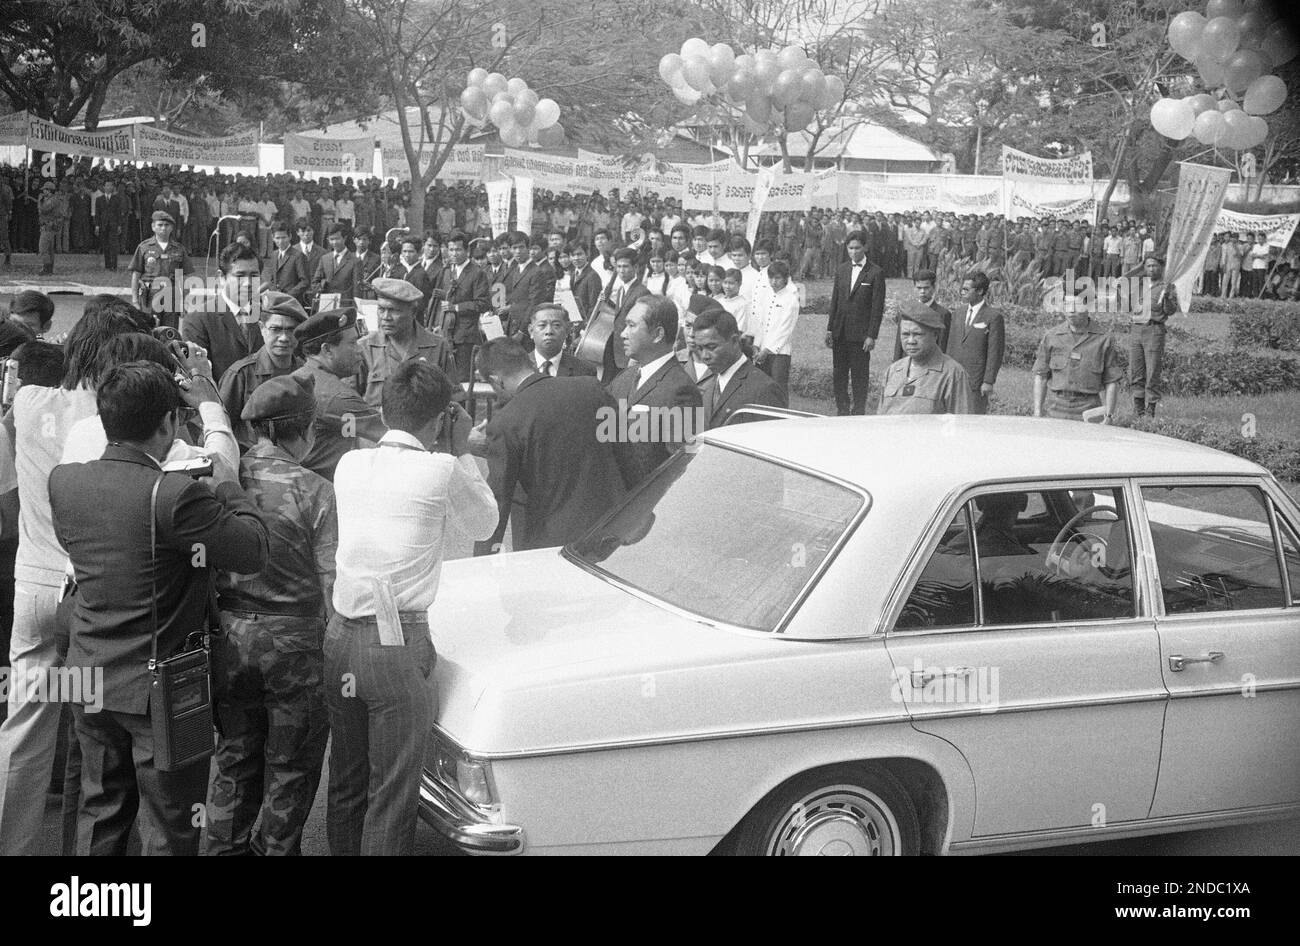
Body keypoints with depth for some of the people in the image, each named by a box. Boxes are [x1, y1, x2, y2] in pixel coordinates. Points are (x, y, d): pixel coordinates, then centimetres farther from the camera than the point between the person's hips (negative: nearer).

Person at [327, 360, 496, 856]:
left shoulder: (349, 464, 5)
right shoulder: (441, 470, -11)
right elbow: (483, 525, 7)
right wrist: (462, 450, 11)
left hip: (340, 637, 6)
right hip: (398, 645, -6)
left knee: (345, 786, 18)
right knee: (391, 797, 3)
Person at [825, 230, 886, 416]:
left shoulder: (875, 273, -4)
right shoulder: (841, 271, 12)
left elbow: (877, 307, -6)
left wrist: (871, 336, -11)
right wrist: (829, 329, 9)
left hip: (860, 335, -5)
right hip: (840, 333, 5)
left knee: (859, 376, 0)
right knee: (838, 374, 7)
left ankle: (858, 412, 8)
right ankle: (842, 411, 15)